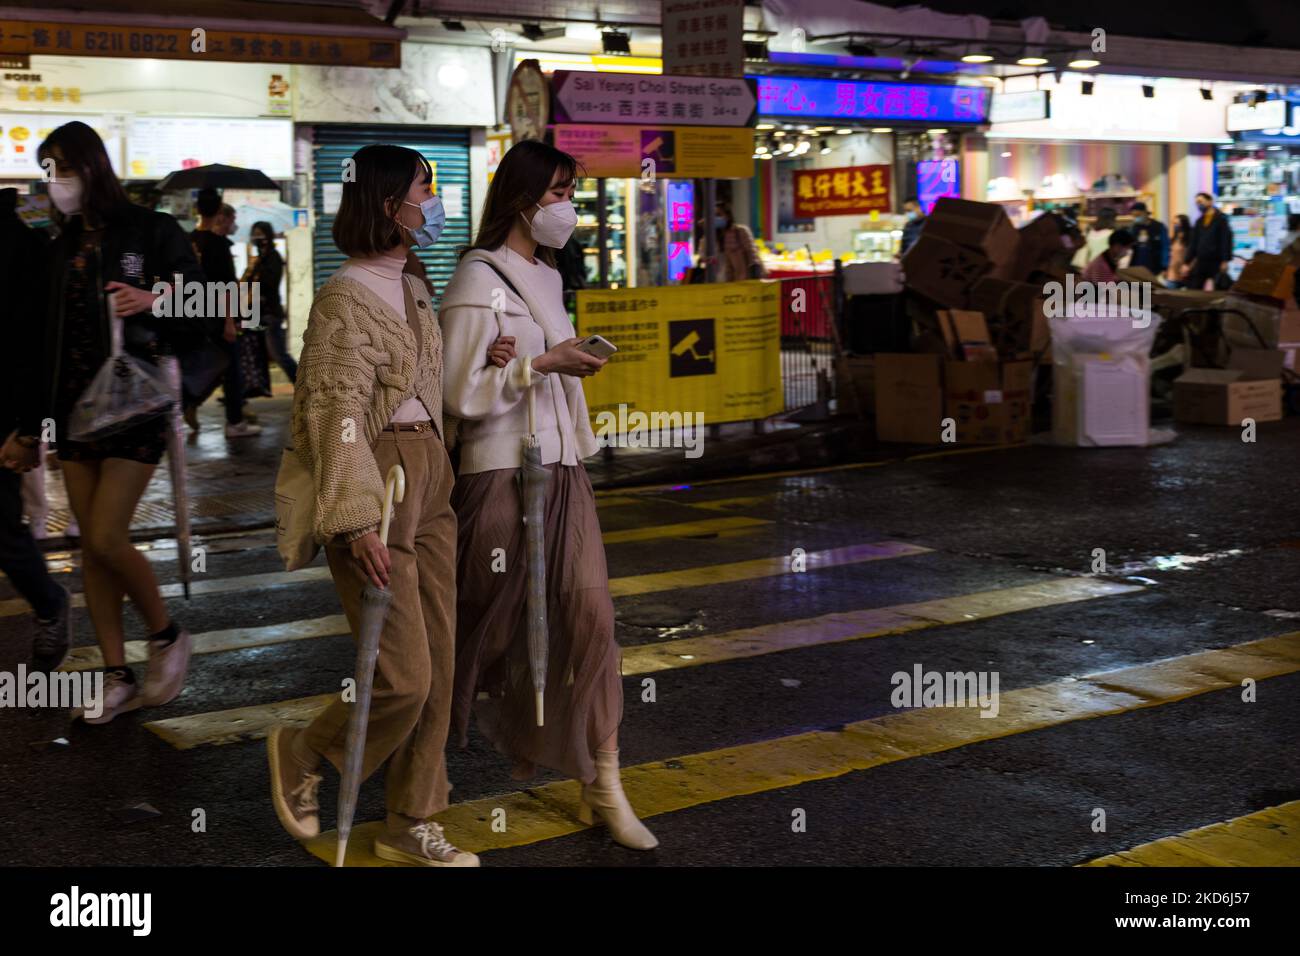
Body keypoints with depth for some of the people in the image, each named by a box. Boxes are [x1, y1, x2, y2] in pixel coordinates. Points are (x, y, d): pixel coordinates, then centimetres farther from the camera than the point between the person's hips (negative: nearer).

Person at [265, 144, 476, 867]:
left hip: (430, 480, 9)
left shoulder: (413, 291, 14)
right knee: (404, 676, -9)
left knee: (439, 666, 8)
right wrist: (359, 520, -24)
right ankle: (301, 756, 18)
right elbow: (337, 415, -18)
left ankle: (410, 827, 18)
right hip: (377, 483, -9)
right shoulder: (346, 298, -12)